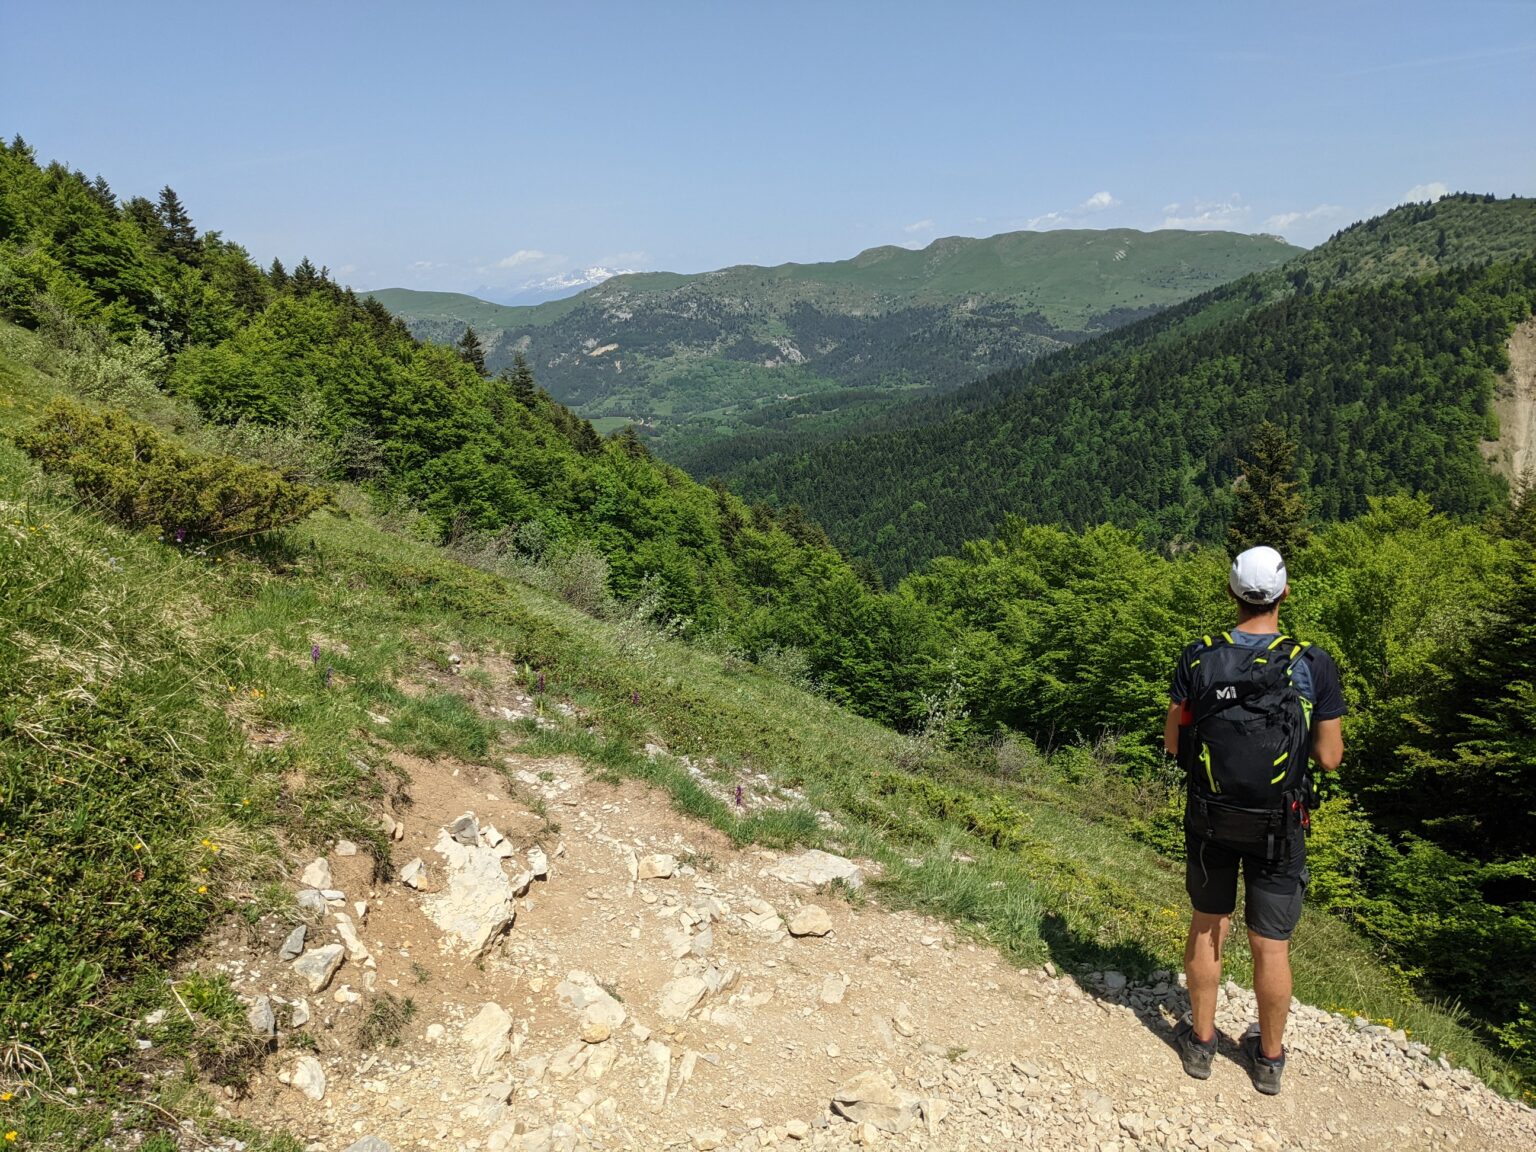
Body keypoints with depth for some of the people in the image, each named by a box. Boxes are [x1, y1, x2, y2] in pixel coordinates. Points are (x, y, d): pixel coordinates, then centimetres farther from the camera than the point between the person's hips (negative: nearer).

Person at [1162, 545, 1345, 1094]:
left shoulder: (1198, 658, -9)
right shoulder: (1313, 664, -13)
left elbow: (1173, 743, -3)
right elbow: (1328, 758, -8)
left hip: (1210, 817, 1)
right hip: (1279, 823, -1)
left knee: (1207, 928, 17)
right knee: (1271, 945, 12)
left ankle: (1200, 1041, 30)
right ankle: (1269, 1058, 29)